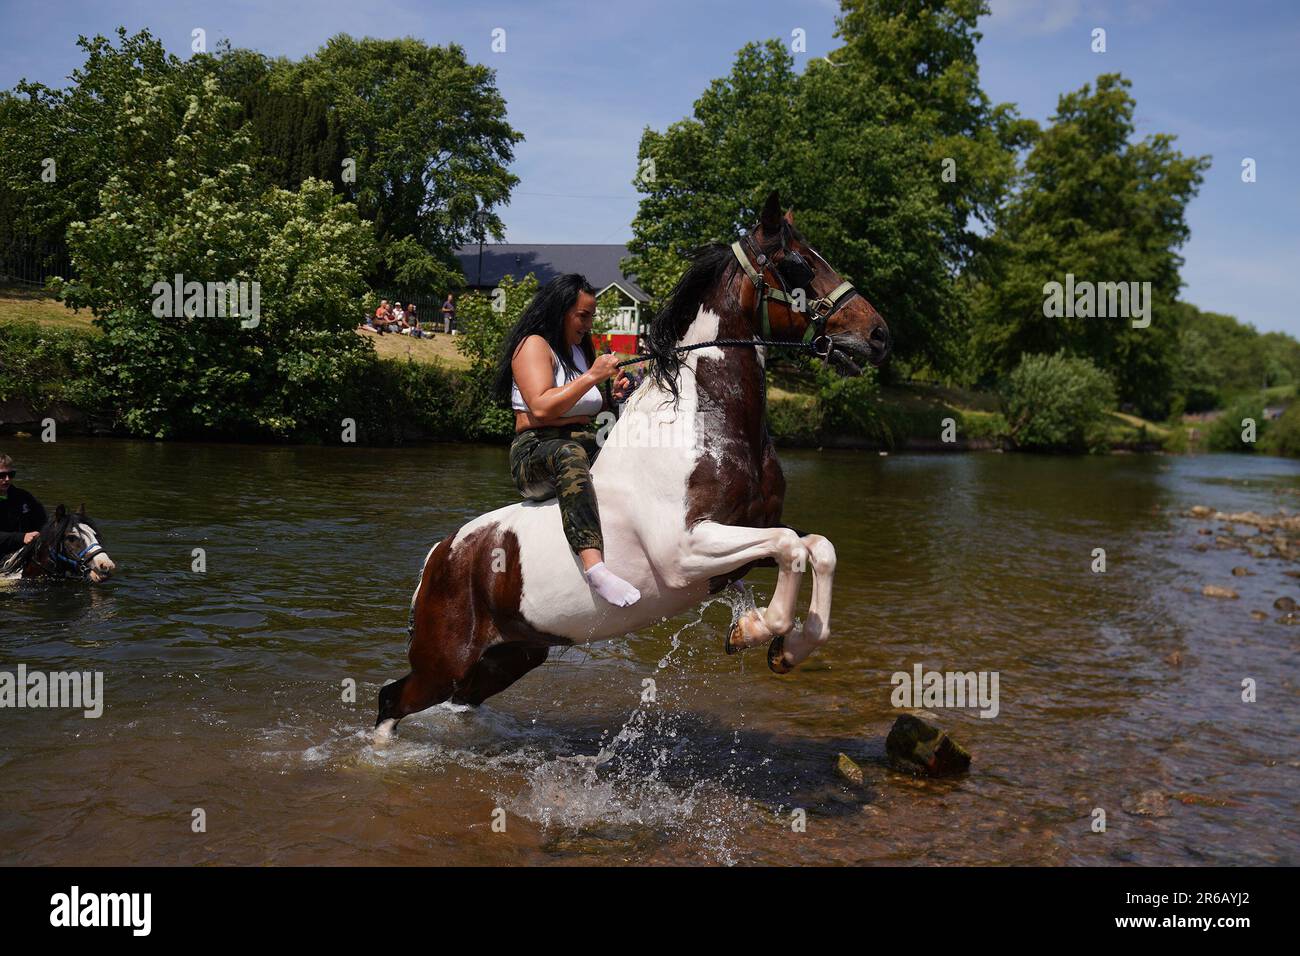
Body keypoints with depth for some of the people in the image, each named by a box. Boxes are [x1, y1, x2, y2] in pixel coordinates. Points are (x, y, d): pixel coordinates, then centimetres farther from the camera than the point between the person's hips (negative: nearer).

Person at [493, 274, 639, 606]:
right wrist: (592, 377, -17)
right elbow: (541, 407, -20)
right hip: (535, 452, -9)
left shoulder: (581, 350, 22)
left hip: (588, 448, 9)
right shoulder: (533, 345, -4)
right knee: (570, 454, -43)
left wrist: (613, 396, 8)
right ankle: (595, 566, -61)